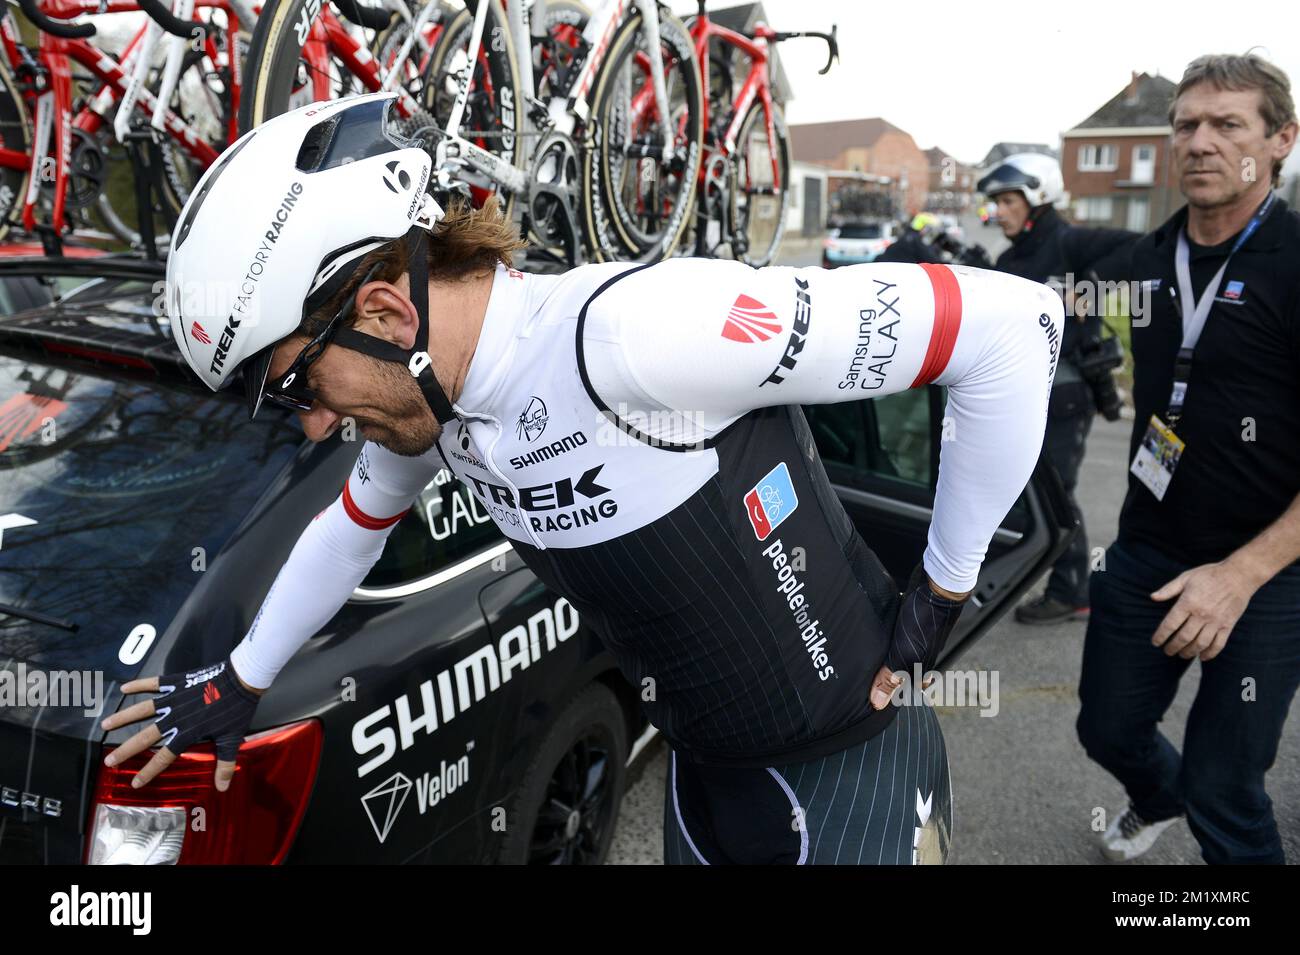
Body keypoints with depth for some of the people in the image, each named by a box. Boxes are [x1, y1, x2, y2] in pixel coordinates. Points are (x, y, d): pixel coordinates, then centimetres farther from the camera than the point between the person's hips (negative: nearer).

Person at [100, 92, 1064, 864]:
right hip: (704, 775, 7)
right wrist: (238, 683, 27)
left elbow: (1014, 321, -27)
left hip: (850, 769, -6)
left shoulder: (632, 333, -32)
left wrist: (943, 590, -16)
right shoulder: (430, 407, -5)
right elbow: (350, 532, 18)